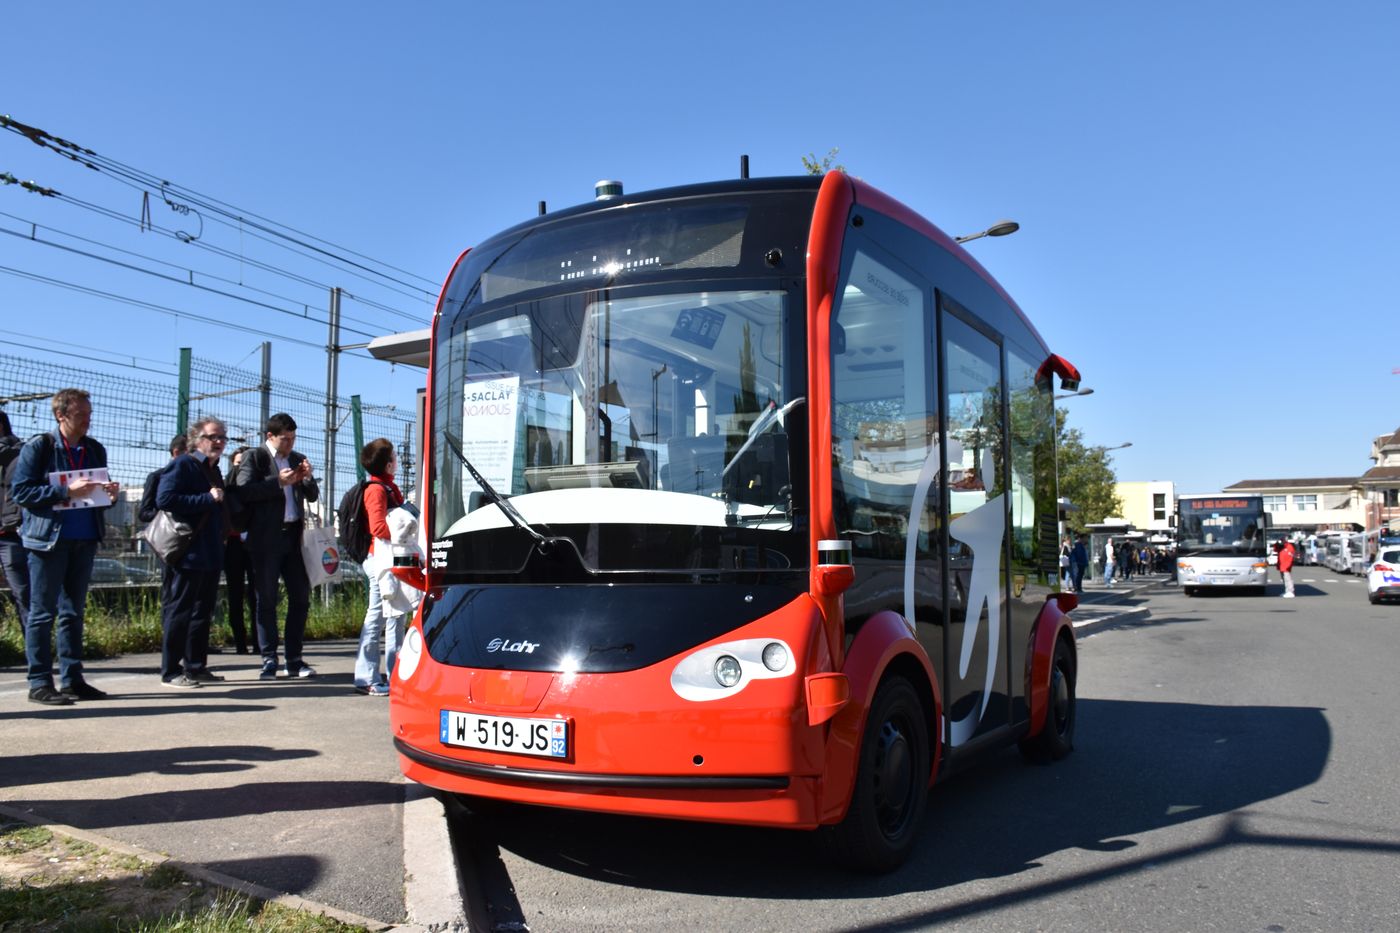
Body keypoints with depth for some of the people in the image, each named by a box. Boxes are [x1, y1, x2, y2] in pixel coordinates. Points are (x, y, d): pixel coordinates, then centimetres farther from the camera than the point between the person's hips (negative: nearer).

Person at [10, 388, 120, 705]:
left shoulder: (95, 449, 12)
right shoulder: (37, 446, -4)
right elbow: (20, 491, -10)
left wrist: (110, 495, -3)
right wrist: (66, 491, -19)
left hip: (85, 539, 6)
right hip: (48, 539, -6)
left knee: (74, 613, 10)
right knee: (43, 613, -1)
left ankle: (72, 679, 15)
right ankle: (40, 683, 5)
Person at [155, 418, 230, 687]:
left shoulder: (213, 470, 19)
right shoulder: (183, 465, -8)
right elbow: (164, 499, -21)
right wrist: (207, 499, -20)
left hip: (210, 554, 9)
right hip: (187, 554, -9)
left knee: (202, 612, 12)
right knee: (178, 612, -3)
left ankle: (196, 667, 20)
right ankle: (171, 672, 3)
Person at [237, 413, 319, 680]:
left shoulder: (297, 459, 15)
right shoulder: (254, 457, 1)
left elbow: (312, 496, 15)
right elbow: (244, 491, -13)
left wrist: (308, 478, -3)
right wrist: (278, 482, -17)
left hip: (294, 537, 5)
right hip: (266, 538, -5)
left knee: (301, 597, 5)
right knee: (266, 600, 1)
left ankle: (294, 660, 12)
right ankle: (269, 660, 6)